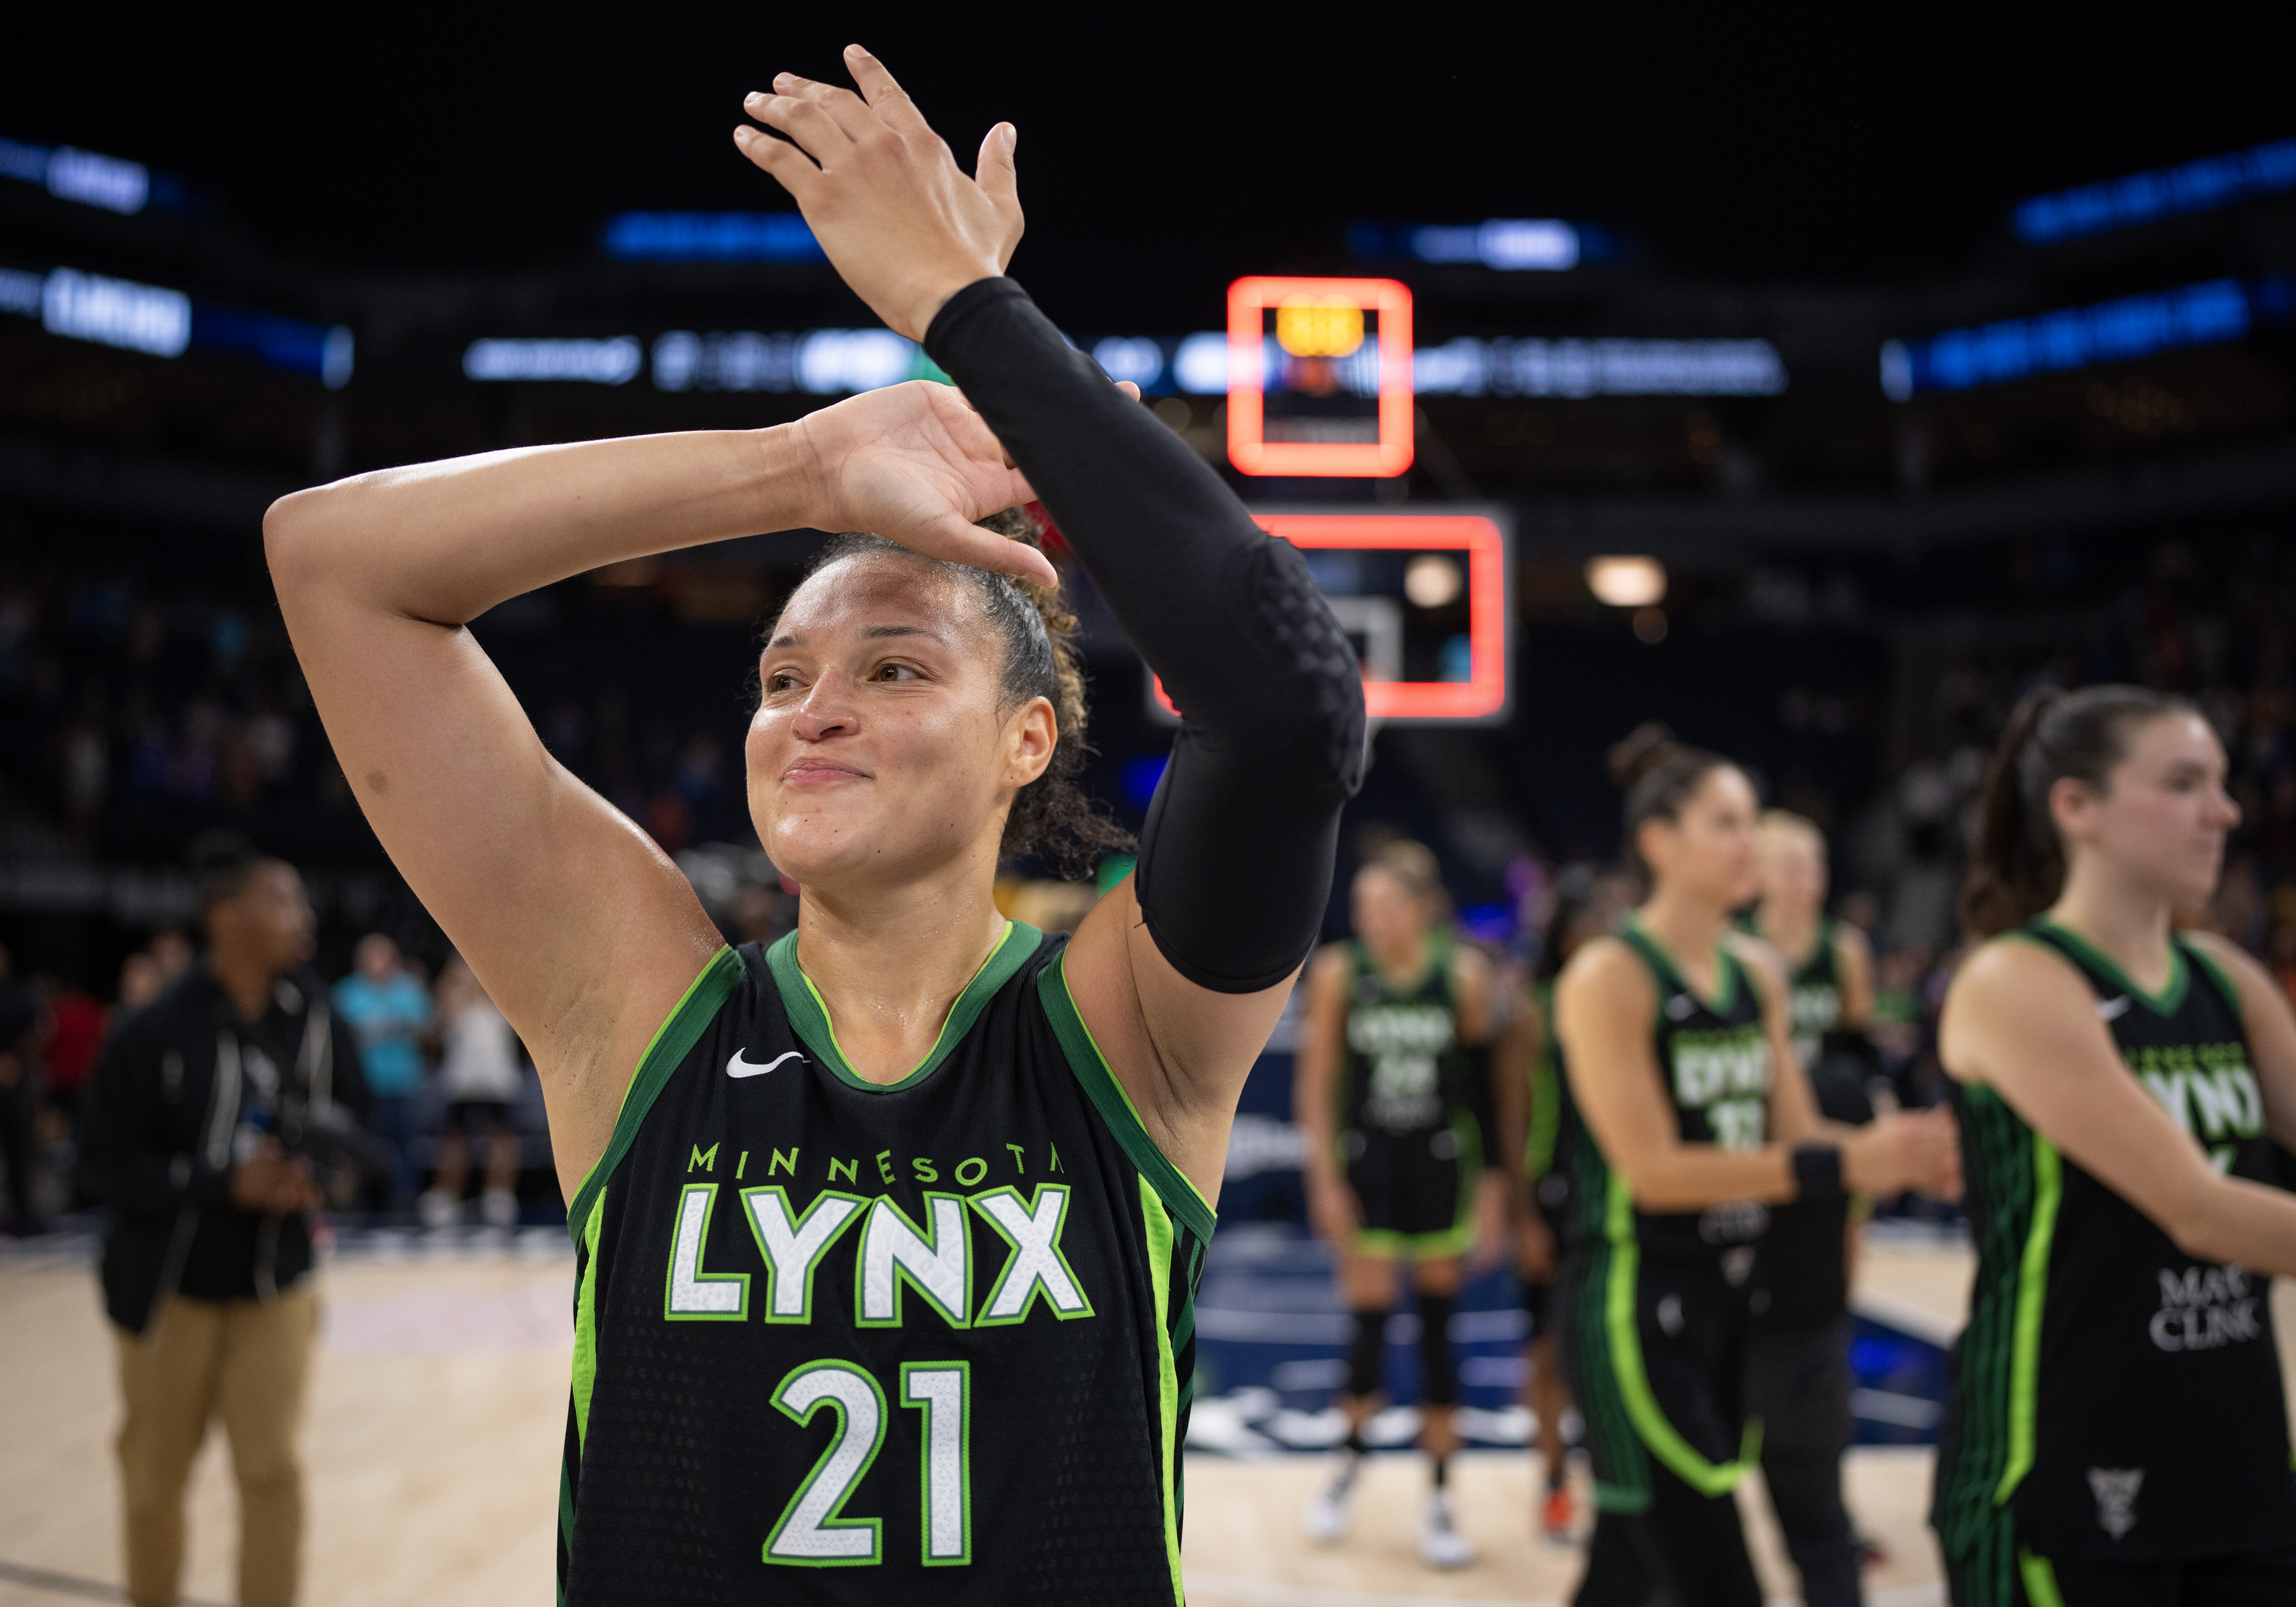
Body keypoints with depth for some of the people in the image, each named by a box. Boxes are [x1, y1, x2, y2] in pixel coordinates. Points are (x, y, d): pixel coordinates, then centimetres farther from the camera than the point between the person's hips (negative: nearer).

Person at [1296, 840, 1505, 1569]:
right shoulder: (1338, 972, -6)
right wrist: (1325, 1180, -7)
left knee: (1437, 1330, 5)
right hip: (1366, 1163, 0)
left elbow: (1485, 1084, 0)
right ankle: (1350, 1463, 28)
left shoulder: (1464, 974, -5)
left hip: (1439, 1165, 0)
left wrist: (1490, 1182, 0)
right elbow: (1315, 1082, -3)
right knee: (1369, 1324, -1)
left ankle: (1439, 1502, 15)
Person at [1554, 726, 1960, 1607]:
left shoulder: (1758, 970, 9)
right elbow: (1655, 1169, -19)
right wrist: (1844, 1164, -25)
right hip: (1634, 1309, -7)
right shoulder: (1610, 976, -14)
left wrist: (1910, 1153, -9)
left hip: (1726, 1297, 8)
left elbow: (1797, 1132, 11)